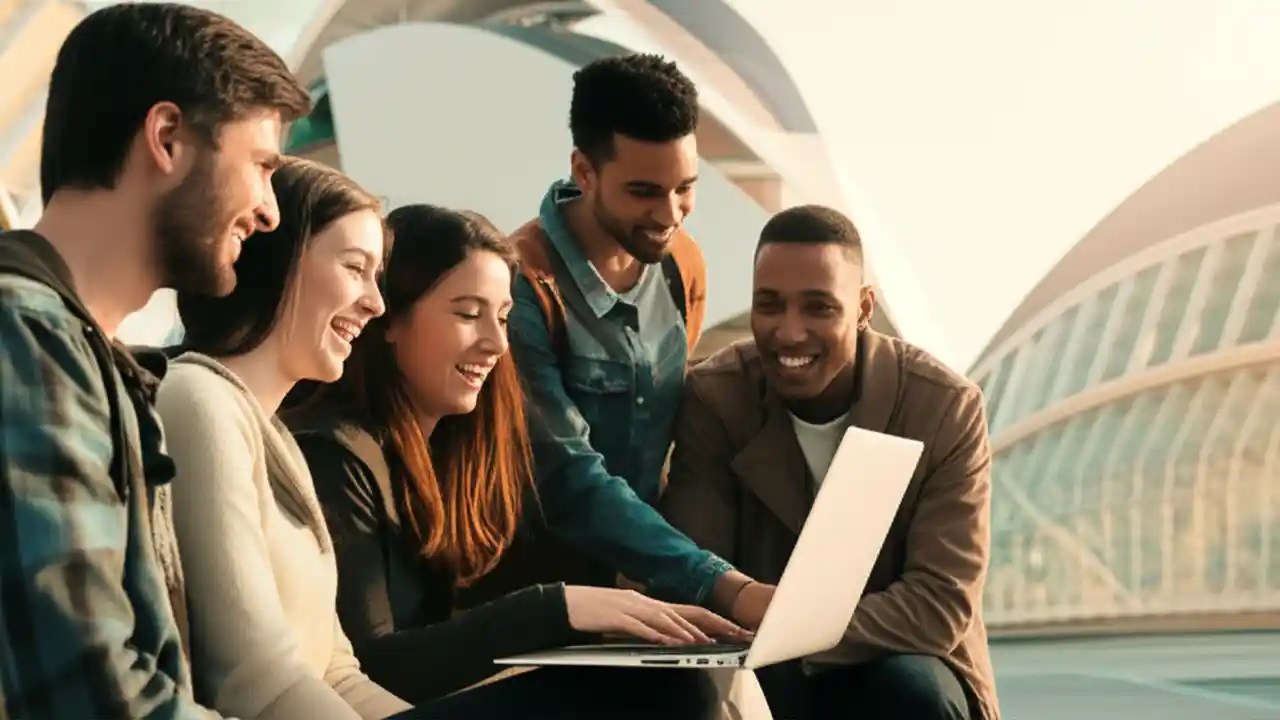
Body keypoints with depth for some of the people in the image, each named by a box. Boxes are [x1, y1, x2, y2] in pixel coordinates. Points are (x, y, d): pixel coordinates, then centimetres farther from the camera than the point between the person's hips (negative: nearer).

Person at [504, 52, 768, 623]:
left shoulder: (682, 264, 4)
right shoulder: (523, 286, -17)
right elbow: (569, 481, -22)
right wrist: (720, 586, -31)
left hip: (642, 583, 6)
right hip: (538, 590, -6)